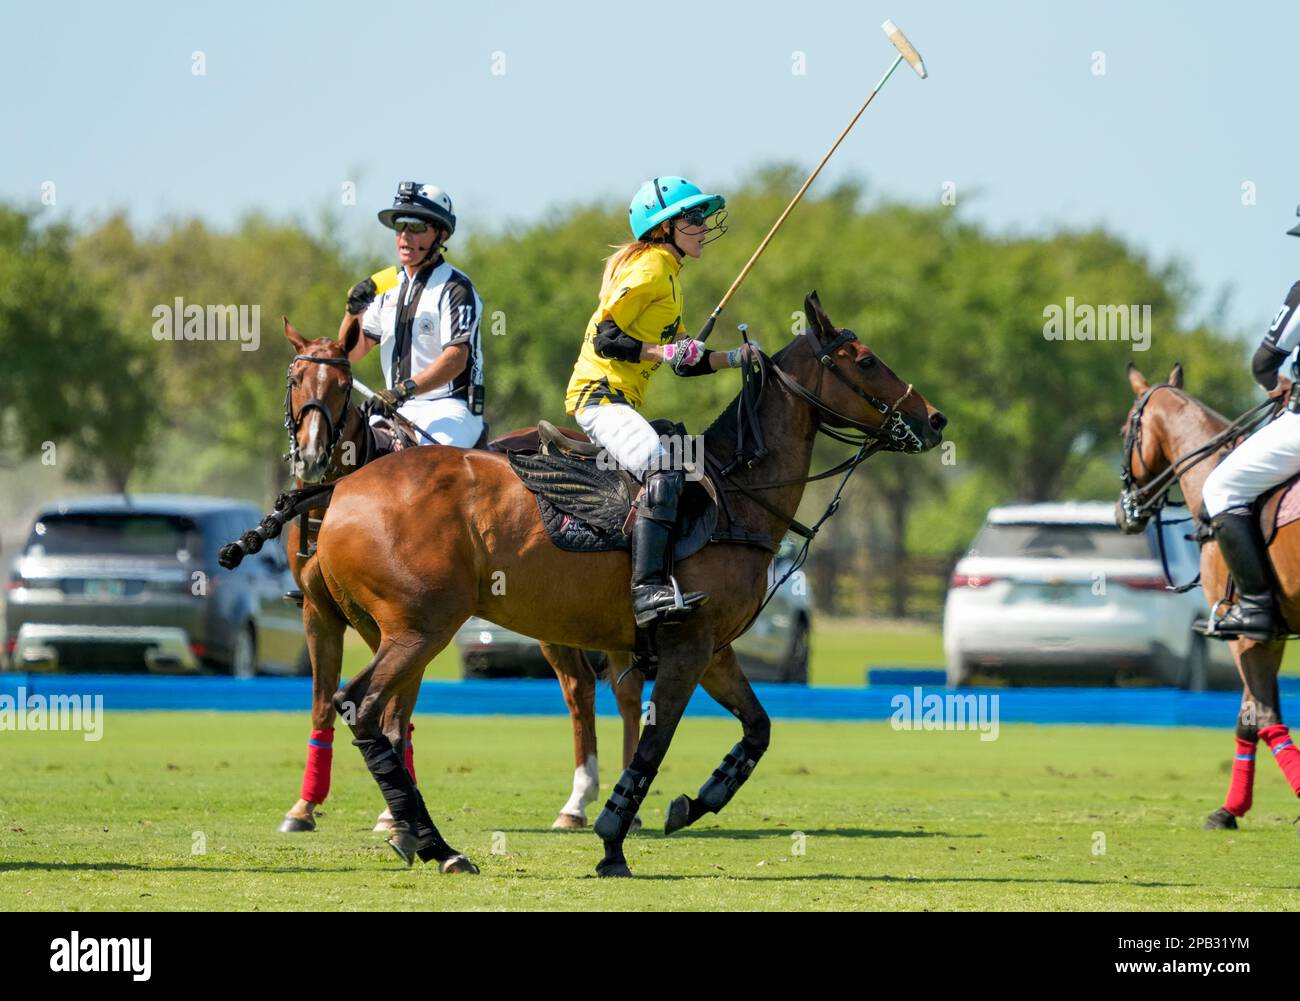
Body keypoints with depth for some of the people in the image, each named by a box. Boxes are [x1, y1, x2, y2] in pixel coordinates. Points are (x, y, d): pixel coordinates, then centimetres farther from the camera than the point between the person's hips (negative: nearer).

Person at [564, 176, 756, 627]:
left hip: (619, 402, 11)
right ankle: (648, 589, -41)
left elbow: (685, 362, 25)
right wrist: (664, 352, -23)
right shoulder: (648, 268, -9)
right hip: (600, 395, -11)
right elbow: (605, 339, -16)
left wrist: (735, 357, 12)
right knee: (664, 473, -29)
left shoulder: (668, 272, 23)